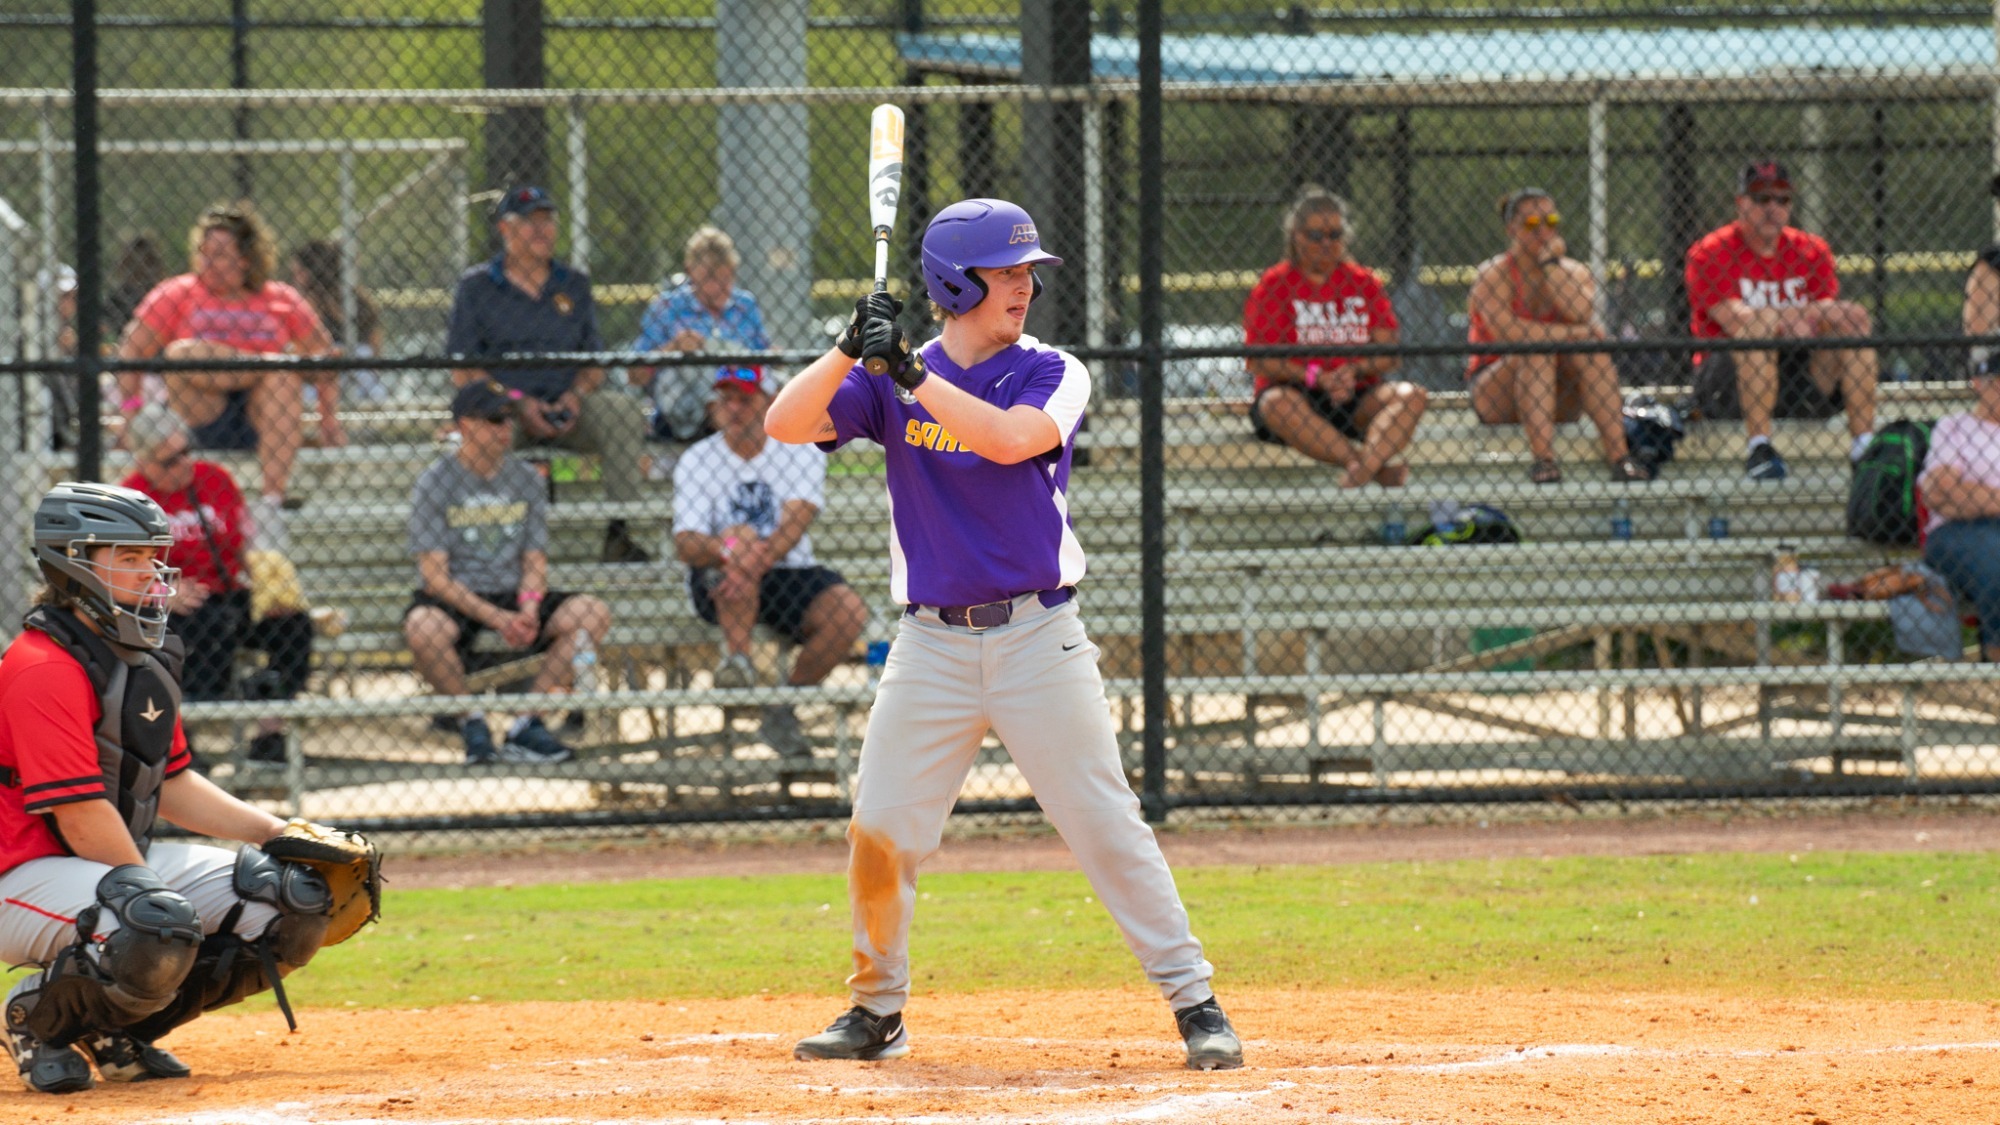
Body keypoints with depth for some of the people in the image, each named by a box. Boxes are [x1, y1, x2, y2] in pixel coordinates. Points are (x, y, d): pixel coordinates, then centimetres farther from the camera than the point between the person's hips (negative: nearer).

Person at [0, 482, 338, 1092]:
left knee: (295, 910, 1)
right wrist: (149, 892, -19)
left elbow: (170, 785, 19)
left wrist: (275, 833, 9)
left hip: (125, 859, 10)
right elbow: (81, 818, -23)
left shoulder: (144, 661, 11)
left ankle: (117, 1031, 10)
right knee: (158, 936, -38)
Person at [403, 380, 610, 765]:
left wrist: (527, 611, -14)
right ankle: (471, 722, -14)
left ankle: (527, 724, -15)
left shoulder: (526, 479, 9)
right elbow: (434, 574, -12)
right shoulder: (435, 483, -5)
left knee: (592, 614, -19)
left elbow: (535, 561, 8)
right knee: (422, 626, -39)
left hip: (512, 597, 4)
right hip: (455, 602, -4)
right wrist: (496, 618, -22)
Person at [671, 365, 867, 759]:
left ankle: (783, 707, -8)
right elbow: (685, 543, -15)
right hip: (718, 586, -2)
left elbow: (795, 522, -19)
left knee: (849, 610, -26)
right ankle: (735, 661, -34)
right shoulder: (695, 461, -2)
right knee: (741, 535, -33)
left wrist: (759, 561, -39)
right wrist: (726, 548, -39)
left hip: (789, 575, 2)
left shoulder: (801, 450, -2)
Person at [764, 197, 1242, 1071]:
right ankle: (877, 1010, 17)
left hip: (1037, 635, -2)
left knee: (1106, 825, -6)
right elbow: (786, 425, -6)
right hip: (932, 643, 2)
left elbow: (1008, 438, -20)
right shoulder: (889, 383, 6)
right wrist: (851, 350, -19)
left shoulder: (1052, 375, 1)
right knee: (879, 835, -1)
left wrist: (909, 372, -22)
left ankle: (1194, 1003, -1)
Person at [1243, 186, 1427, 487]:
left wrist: (1354, 370, -15)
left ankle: (1361, 469, -52)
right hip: (1297, 392, -3)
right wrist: (1316, 377, -18)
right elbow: (1259, 362, -6)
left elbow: (1388, 356, 6)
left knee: (1413, 396, -23)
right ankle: (1376, 467, -49)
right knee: (1277, 404, -37)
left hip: (1356, 399, 3)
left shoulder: (1363, 282, 13)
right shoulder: (1273, 285, 4)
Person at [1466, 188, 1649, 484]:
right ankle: (1542, 458, -46)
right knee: (1537, 350, -32)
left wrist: (1550, 263, -15)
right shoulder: (1493, 275, -7)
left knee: (1590, 348, -24)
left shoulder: (1575, 273, 4)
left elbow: (1580, 314, -19)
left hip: (1557, 400, 4)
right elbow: (1505, 331, -25)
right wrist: (1571, 333, -24)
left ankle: (1618, 456, -37)